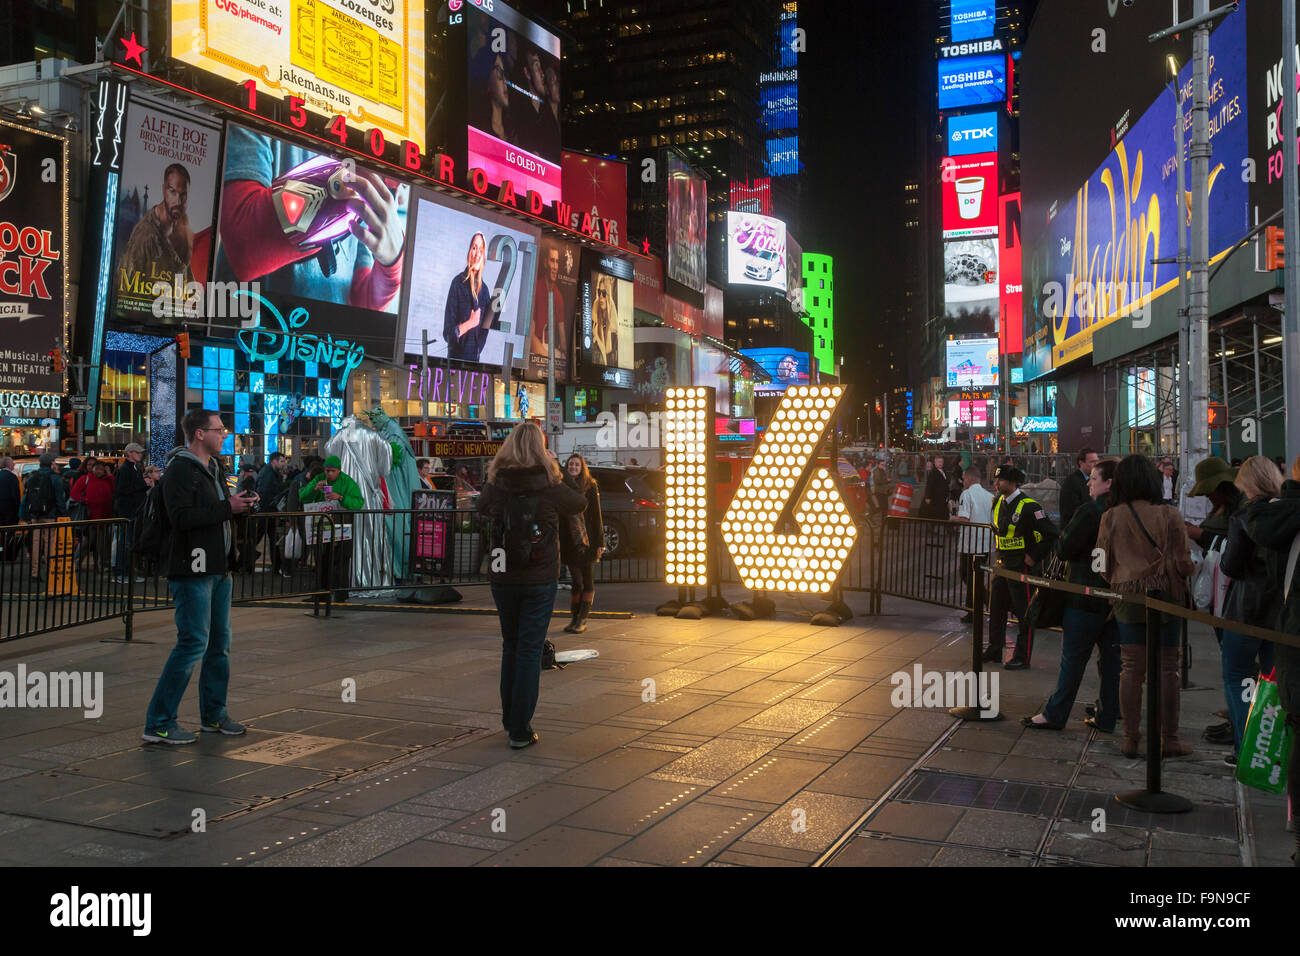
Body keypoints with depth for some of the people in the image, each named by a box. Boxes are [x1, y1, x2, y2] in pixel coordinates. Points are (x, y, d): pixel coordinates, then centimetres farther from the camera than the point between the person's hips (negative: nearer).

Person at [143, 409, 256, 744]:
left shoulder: (215, 468, 18)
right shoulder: (180, 469, -12)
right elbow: (181, 517, -24)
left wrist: (241, 505, 6)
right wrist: (227, 508, -19)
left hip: (219, 569, 10)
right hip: (192, 569, -10)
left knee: (220, 642, 13)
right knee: (194, 642, -10)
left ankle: (213, 715, 24)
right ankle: (158, 723, -2)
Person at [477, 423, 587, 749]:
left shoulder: (496, 485, -5)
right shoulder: (550, 488, -11)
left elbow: (482, 508, 17)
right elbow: (580, 503, 8)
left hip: (502, 578, 3)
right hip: (539, 579, -3)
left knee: (510, 647, 18)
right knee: (529, 651, 2)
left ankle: (510, 720, 29)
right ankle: (520, 730, 2)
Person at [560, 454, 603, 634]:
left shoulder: (590, 487, -2)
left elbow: (596, 516, -3)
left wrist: (599, 542, -8)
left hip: (587, 541, -3)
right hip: (569, 541, 3)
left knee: (587, 581, 4)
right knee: (576, 580, 6)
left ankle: (582, 619, 6)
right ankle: (576, 618, 13)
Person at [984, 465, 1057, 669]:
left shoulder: (1028, 506, -17)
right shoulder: (998, 503, 8)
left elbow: (1051, 533, -18)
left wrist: (1034, 557, -15)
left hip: (1021, 566, -8)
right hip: (1002, 565, 8)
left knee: (1024, 613, 0)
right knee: (996, 608, 14)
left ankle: (1022, 658, 8)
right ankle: (994, 652, 26)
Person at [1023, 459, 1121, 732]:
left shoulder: (1089, 512, -16)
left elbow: (1064, 549, -15)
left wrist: (1061, 537, 4)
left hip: (1086, 597, -7)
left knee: (1073, 658, 0)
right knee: (1110, 658, 12)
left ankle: (1054, 714, 8)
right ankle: (1107, 717, 18)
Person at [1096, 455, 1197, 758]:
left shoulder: (1111, 517, -5)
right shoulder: (1169, 516, -11)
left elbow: (1102, 562, 1)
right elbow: (1183, 563, -9)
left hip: (1126, 598, 2)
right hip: (1165, 598, -2)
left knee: (1131, 668, 8)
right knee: (1166, 668, 6)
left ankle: (1130, 737, 12)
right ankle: (1168, 738, 12)